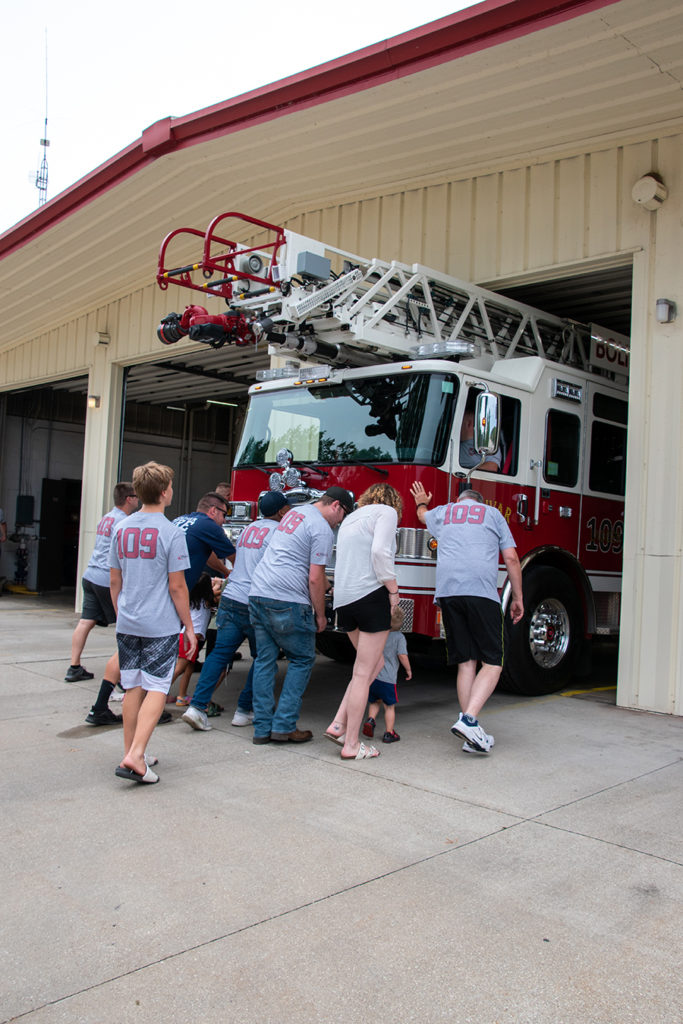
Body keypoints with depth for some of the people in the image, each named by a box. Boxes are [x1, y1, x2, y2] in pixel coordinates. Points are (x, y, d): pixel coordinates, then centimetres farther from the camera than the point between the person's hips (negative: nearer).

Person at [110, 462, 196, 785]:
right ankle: (135, 757, -10)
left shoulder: (121, 529, 6)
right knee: (156, 688, 0)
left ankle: (130, 753, 22)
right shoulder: (171, 533, -12)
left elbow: (115, 581, 12)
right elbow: (176, 587, -11)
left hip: (127, 624, 6)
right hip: (161, 626, -6)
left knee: (133, 688, 14)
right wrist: (189, 627, -3)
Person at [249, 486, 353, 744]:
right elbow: (315, 579, -11)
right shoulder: (322, 530, -8)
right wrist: (320, 615, 1)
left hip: (257, 593, 8)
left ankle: (262, 728, 14)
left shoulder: (295, 512, 20)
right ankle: (283, 726, 4)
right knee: (302, 660, 7)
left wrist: (326, 584, 38)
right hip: (287, 601, -8)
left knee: (265, 660, 11)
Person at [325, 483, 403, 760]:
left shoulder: (350, 519, 24)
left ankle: (338, 724, 10)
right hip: (371, 595, -8)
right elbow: (380, 551, -17)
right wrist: (393, 590, -9)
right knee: (363, 673, -2)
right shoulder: (387, 512, 0)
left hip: (344, 599, 8)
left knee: (375, 664, 18)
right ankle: (352, 745, 3)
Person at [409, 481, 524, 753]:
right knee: (492, 663, 0)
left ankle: (472, 735, 4)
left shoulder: (442, 512, 25)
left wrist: (421, 503, 72)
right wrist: (518, 598, 16)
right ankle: (468, 719, -18)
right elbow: (511, 558, 10)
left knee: (466, 663, 7)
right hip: (481, 590, -3)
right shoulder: (493, 514, 18)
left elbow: (423, 515, 50)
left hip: (447, 591, 3)